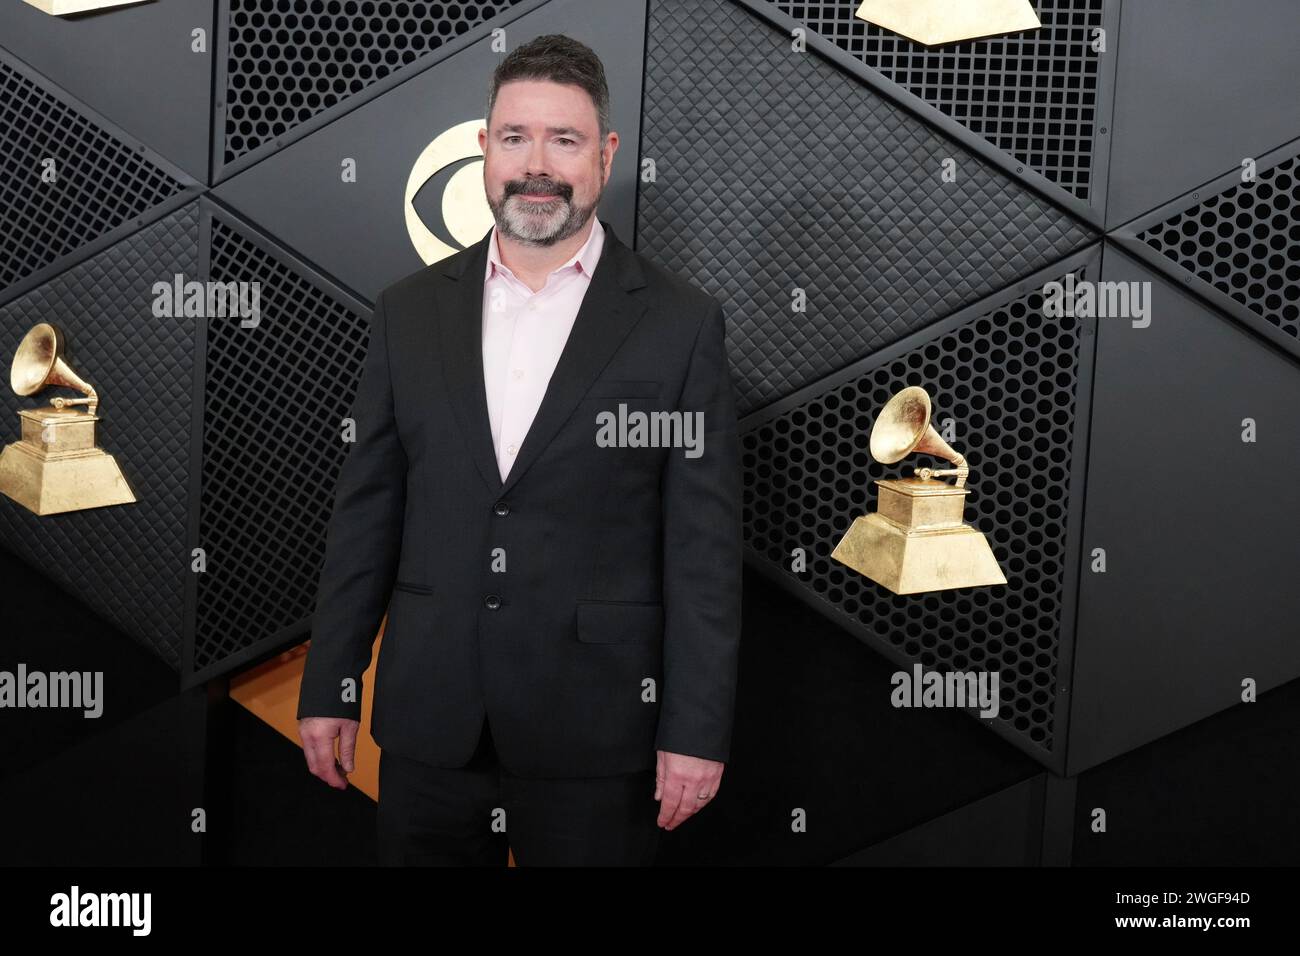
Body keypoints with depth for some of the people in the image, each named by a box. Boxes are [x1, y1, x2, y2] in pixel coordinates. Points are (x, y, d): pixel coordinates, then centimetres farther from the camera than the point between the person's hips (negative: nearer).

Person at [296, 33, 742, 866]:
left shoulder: (680, 322, -4)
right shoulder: (410, 311, 5)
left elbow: (704, 547, -5)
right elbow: (366, 512, 8)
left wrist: (697, 731, -8)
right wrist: (330, 688, 7)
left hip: (593, 733, -2)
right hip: (430, 724, 3)